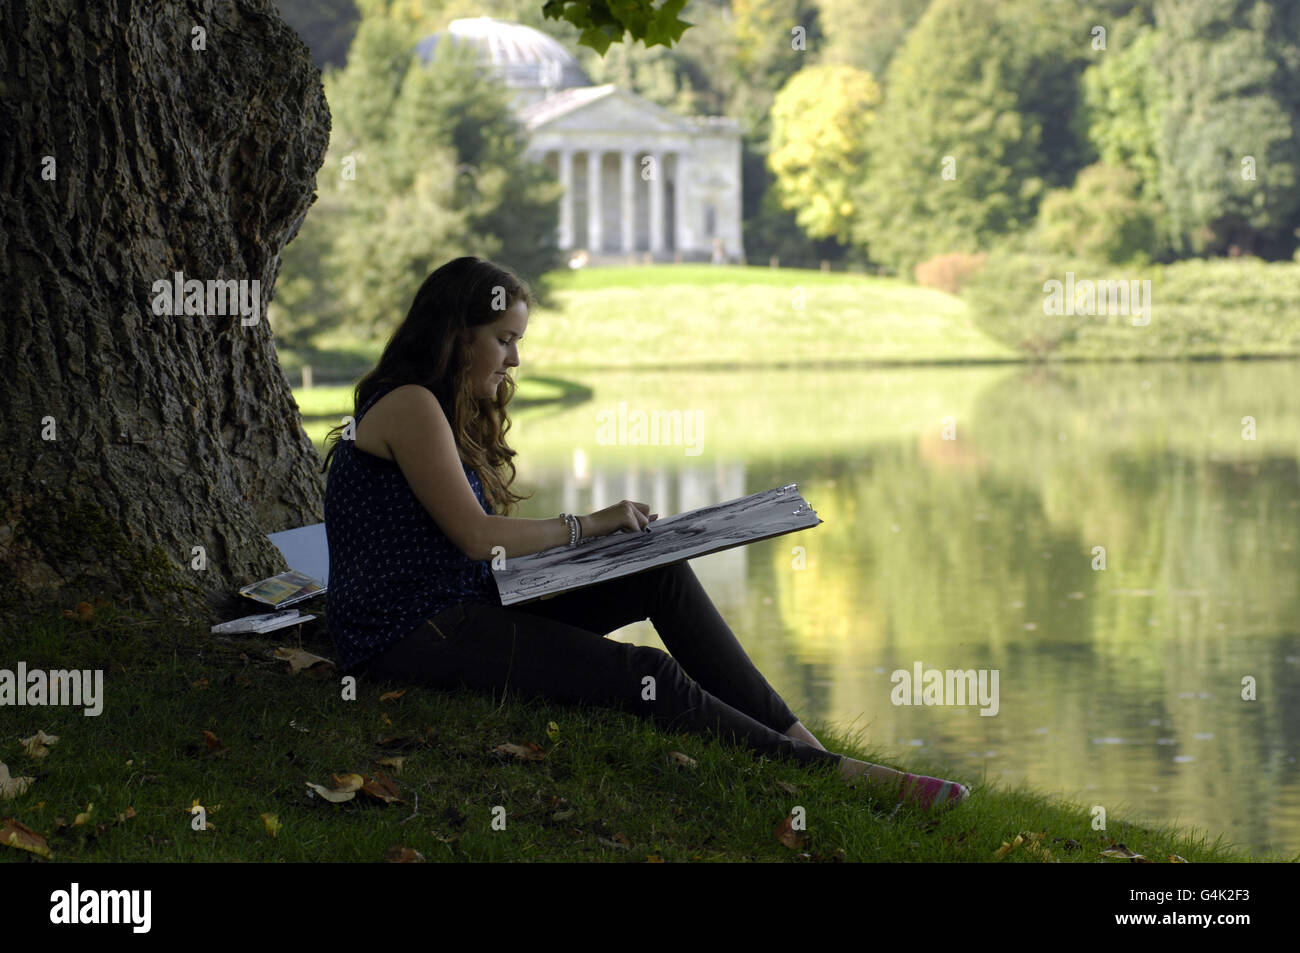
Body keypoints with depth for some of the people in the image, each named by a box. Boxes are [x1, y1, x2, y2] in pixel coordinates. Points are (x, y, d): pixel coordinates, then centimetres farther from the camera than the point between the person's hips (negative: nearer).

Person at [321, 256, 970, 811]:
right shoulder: (410, 406, -11)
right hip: (410, 635, -10)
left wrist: (602, 534, 1)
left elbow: (479, 541, 12)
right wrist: (587, 526, -4)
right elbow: (476, 536, -17)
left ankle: (798, 739, -6)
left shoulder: (449, 411, 20)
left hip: (462, 607, 10)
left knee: (660, 574, -3)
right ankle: (820, 772, -16)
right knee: (642, 677, -20)